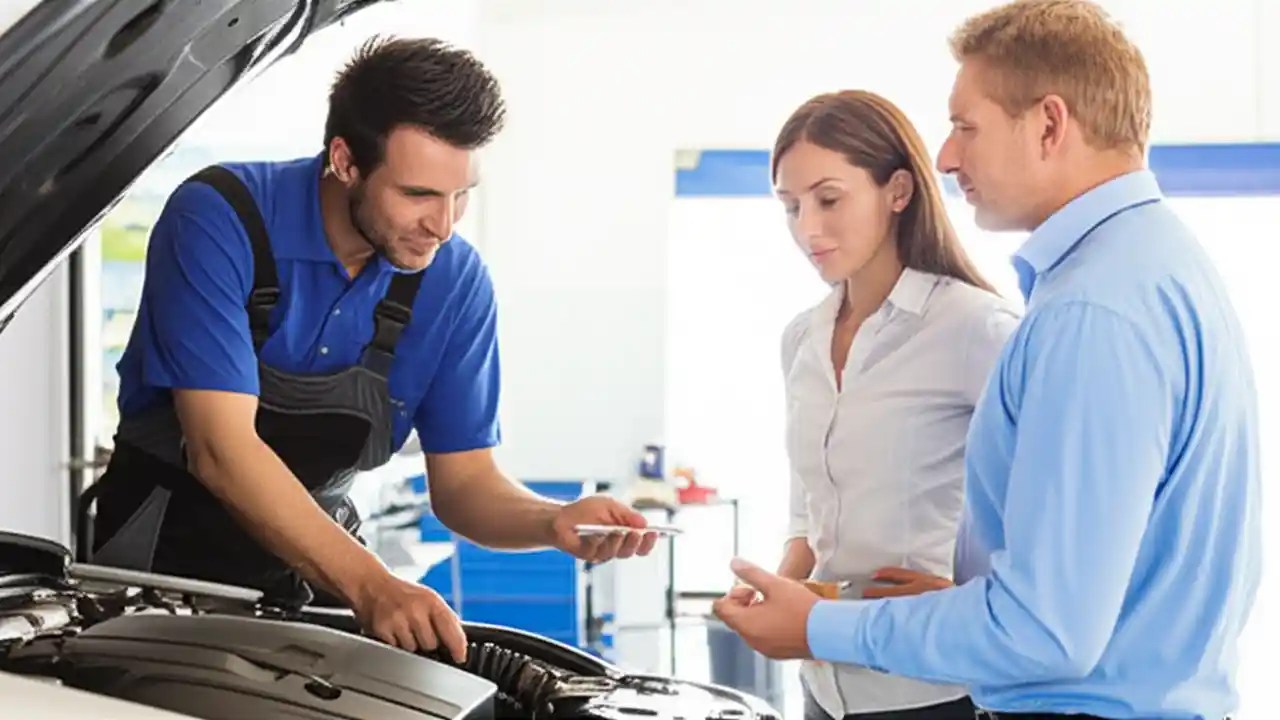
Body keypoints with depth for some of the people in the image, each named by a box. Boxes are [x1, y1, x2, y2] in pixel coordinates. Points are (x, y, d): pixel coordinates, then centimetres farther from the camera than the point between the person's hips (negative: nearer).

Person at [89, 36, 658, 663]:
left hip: (315, 553, 3)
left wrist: (555, 522, -23)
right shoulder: (218, 220, -21)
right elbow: (221, 449, -28)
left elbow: (464, 481, -1)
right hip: (167, 552, -3)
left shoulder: (455, 282, -7)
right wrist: (370, 585, -37)